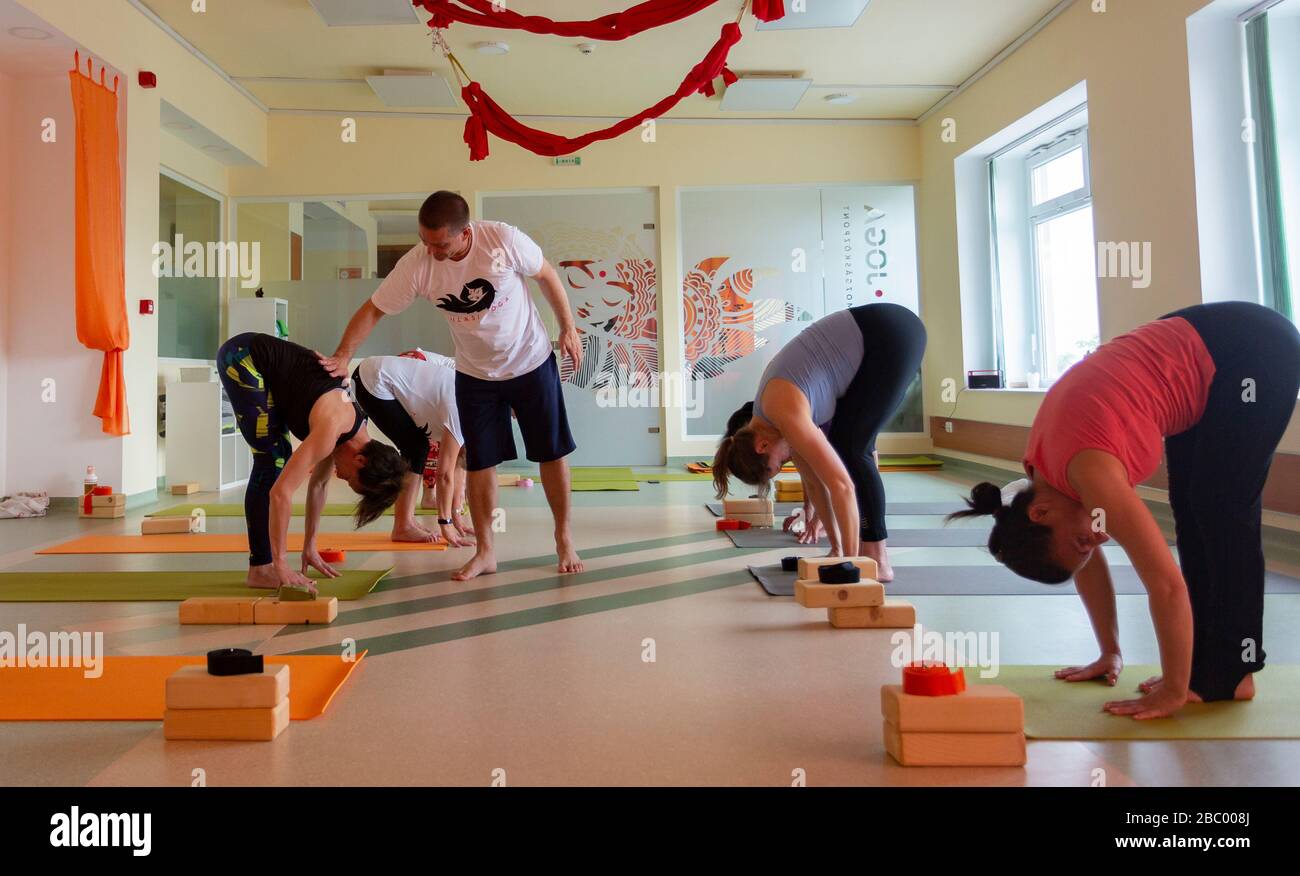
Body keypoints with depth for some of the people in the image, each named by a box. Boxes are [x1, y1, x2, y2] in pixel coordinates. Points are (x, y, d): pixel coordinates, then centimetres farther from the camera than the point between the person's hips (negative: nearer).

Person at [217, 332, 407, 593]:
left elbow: (318, 484, 11)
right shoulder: (332, 428, -29)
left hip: (257, 360, 9)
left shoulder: (354, 432, -3)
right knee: (272, 460, -12)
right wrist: (281, 564, -27)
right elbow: (281, 492, -32)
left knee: (281, 461, 7)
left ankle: (263, 562, 12)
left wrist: (310, 547, 15)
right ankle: (260, 568, -7)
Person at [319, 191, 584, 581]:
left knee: (552, 452, 5)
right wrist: (343, 356, -25)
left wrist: (568, 328, -3)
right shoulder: (416, 264, -19)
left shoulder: (505, 239, -24)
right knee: (480, 462, 3)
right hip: (475, 374, 2)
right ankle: (485, 551, 18)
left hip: (532, 362, -1)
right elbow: (373, 309, -12)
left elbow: (546, 275, -8)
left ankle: (564, 537, 22)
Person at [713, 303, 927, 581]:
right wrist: (836, 549, 12)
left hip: (894, 333, -8)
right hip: (873, 338, 8)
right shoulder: (771, 419, 4)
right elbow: (815, 479, 10)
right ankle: (867, 550, 15)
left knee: (849, 449, -8)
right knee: (840, 448, 8)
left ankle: (877, 560, -1)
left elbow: (842, 486, -25)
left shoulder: (784, 415, -22)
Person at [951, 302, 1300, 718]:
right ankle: (1206, 662, 15)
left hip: (1255, 349, -7)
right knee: (1191, 510, 7)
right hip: (1203, 352, 7)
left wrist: (1174, 691, -14)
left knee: (1223, 515, -6)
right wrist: (1110, 653, 12)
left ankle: (1232, 670, 5)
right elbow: (1090, 562, 8)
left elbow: (1167, 584, -24)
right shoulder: (1045, 465, -5)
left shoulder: (1088, 471, -29)